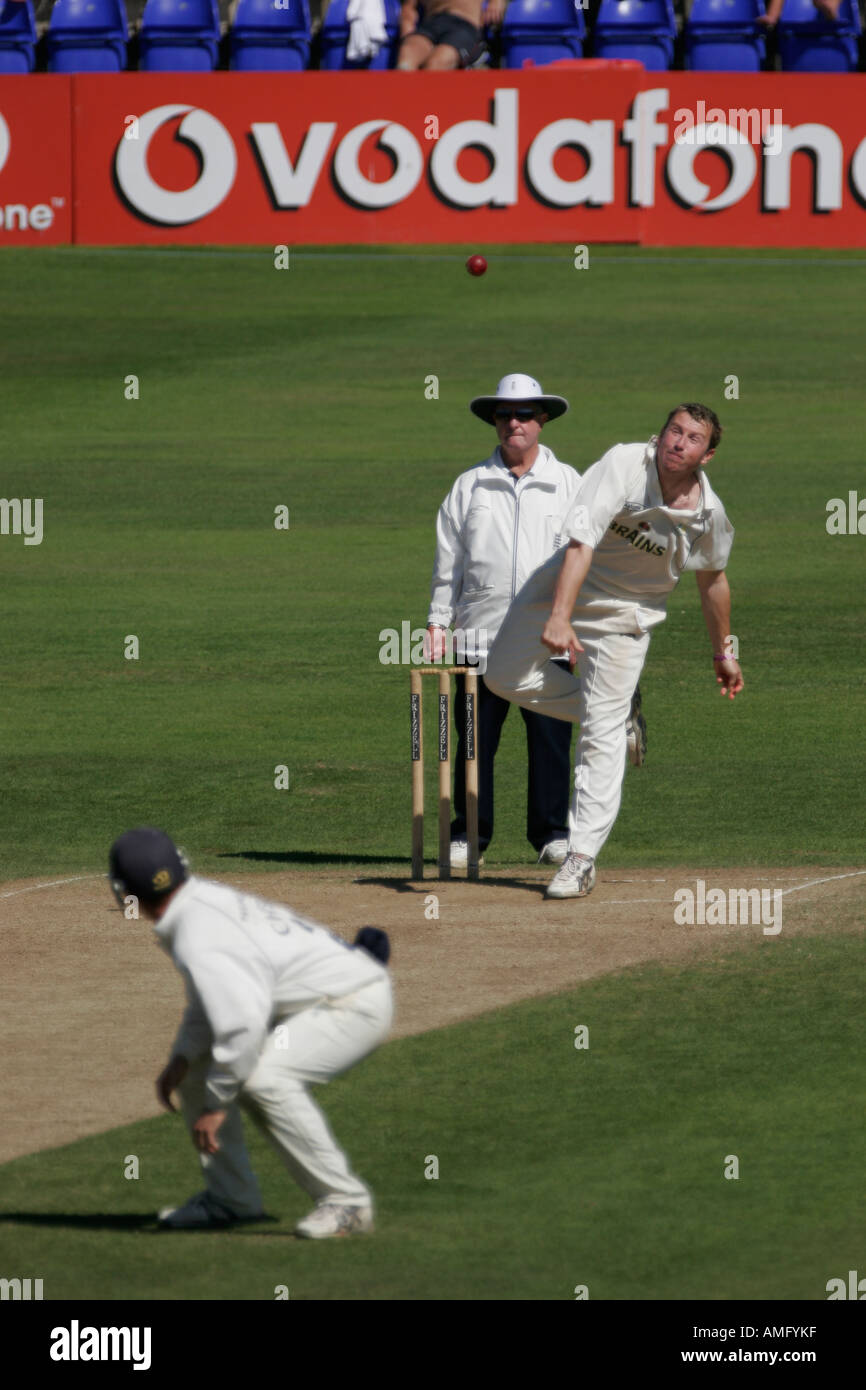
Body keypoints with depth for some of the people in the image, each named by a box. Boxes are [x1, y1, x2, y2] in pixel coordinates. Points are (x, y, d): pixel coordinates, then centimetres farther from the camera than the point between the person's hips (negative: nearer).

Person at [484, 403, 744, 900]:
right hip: (569, 584, 0)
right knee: (505, 675, -1)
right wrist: (559, 617, -47)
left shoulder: (708, 513, -15)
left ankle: (583, 858, -4)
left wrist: (723, 652, 17)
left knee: (602, 736, -6)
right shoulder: (623, 466, -26)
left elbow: (712, 579, 6)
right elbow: (581, 541, -36)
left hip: (624, 616, 0)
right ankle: (614, 713, 19)